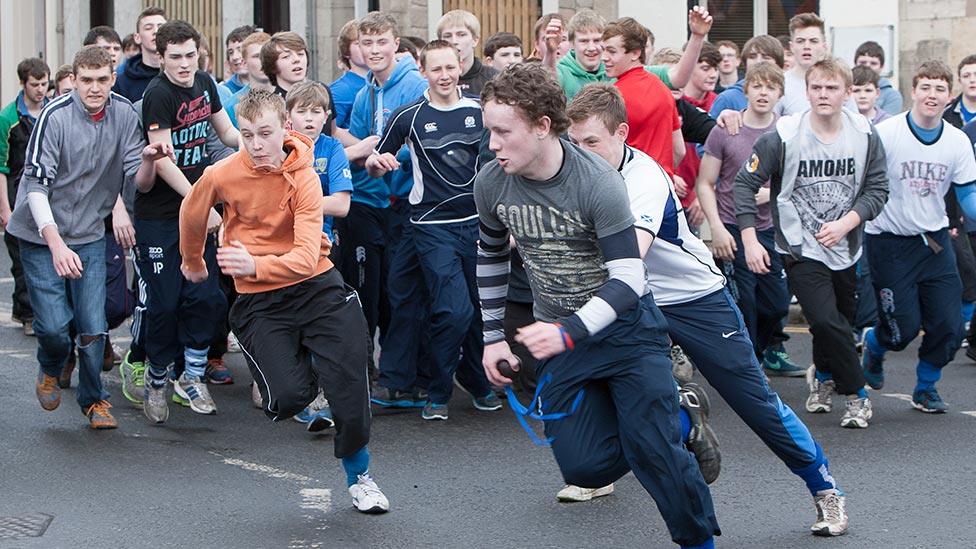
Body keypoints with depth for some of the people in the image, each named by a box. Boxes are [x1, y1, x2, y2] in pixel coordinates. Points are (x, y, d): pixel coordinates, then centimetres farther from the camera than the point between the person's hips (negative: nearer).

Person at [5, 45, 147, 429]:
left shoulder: (125, 115, -4)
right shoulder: (56, 116, -17)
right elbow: (37, 184, -19)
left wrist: (148, 161, -26)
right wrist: (56, 245, -29)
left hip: (89, 235, 3)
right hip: (41, 234, -3)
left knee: (93, 328, -4)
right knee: (53, 325, -10)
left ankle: (93, 398, 21)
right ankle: (50, 369, 24)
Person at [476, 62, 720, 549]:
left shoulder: (598, 183, -25)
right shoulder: (491, 184, -10)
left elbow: (627, 280, -27)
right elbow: (491, 256, 10)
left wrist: (567, 333, -38)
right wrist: (492, 338, 11)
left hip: (626, 326, -4)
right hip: (559, 333, 4)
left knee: (651, 450, -13)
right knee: (583, 468, -6)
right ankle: (673, 421, 21)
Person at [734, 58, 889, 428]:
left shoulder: (865, 136, -6)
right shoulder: (782, 136, -14)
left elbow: (877, 189, -1)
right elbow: (745, 183, -8)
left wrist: (845, 223, -16)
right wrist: (750, 241, -12)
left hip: (846, 249, 4)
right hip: (800, 249, -4)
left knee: (840, 320, 15)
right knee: (827, 321, -18)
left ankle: (823, 374, 46)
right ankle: (857, 393, 1)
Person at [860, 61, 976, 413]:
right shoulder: (884, 134, -13)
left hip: (935, 241, 4)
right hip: (890, 242, -4)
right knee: (904, 328, -4)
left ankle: (926, 387, 24)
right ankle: (873, 346, 33)